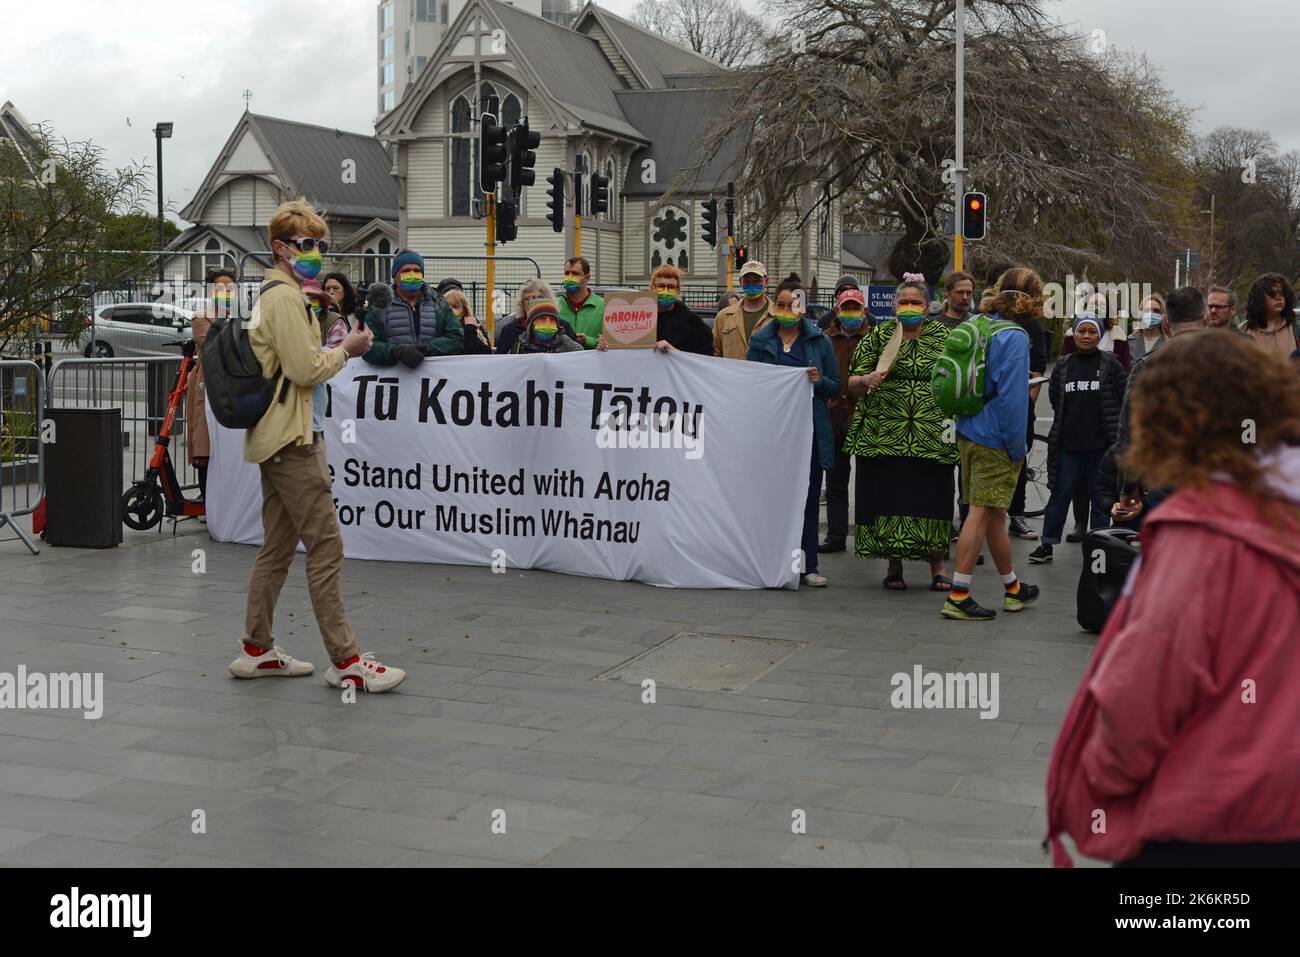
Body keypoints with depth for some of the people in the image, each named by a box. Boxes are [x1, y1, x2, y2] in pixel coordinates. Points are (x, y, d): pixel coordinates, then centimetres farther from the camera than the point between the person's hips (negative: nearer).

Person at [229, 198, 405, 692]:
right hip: (291, 437, -11)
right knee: (326, 545, -10)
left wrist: (329, 345, 12)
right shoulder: (286, 297, -13)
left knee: (277, 547, 13)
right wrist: (347, 348, -6)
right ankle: (345, 660, -9)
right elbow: (305, 369, -18)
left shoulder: (273, 294, 20)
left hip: (275, 437, 11)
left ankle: (257, 650, 19)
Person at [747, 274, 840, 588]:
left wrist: (819, 381, -11)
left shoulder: (819, 341, 7)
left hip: (809, 429, 0)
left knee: (808, 498, 0)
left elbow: (836, 386, 9)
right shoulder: (760, 341, 10)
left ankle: (807, 566, 6)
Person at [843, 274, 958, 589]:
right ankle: (894, 566, 13)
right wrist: (867, 380, -13)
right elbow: (852, 385, 8)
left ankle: (937, 564, 13)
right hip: (883, 435, 0)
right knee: (888, 499, 1)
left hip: (932, 438, 0)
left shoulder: (943, 336, 9)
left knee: (931, 498, 0)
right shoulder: (878, 336, 8)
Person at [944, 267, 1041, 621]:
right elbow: (1011, 396, -19)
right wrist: (1018, 447, -13)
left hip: (968, 432, 8)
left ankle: (1013, 588, 32)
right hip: (994, 439, -8)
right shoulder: (1015, 338, -15)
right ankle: (958, 596, -2)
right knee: (983, 513, -3)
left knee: (993, 513, 17)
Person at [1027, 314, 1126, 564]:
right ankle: (1047, 544, 13)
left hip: (1101, 444, -2)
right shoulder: (1062, 366, 7)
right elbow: (1054, 398, 15)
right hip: (1068, 444, 2)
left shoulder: (1111, 365, 0)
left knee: (1100, 496, 7)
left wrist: (1112, 427, 2)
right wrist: (1074, 420, 10)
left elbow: (1125, 398, 2)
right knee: (1060, 494, 6)